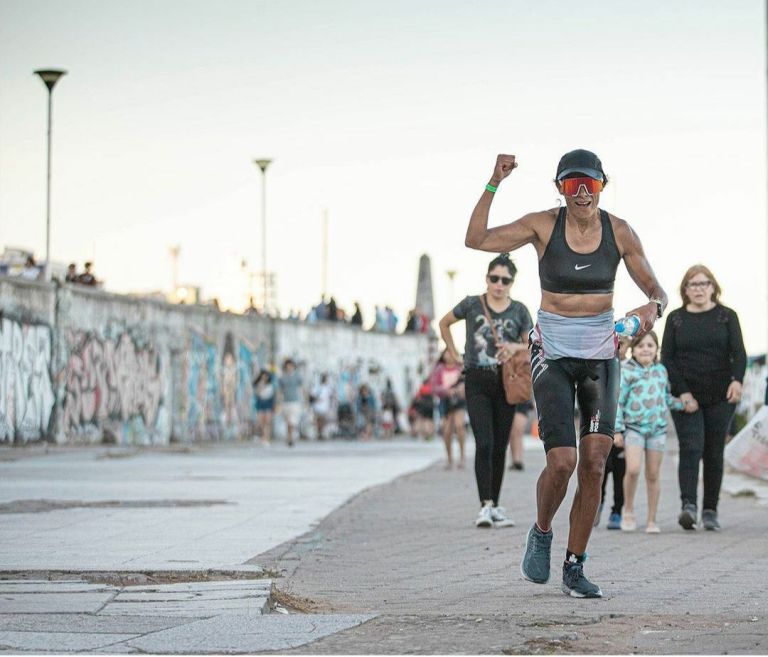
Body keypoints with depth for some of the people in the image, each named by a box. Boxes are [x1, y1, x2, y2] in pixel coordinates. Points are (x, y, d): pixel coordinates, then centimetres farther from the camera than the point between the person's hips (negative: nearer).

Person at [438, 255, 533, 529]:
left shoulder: (519, 311, 5)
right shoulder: (471, 305, 1)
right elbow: (444, 323, 17)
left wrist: (515, 347, -12)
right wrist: (453, 353, 11)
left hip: (505, 383, 2)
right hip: (477, 382, -2)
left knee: (500, 447, 6)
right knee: (484, 444, -14)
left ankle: (495, 506, 16)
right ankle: (485, 506, -17)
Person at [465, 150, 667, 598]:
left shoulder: (620, 232, -3)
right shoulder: (544, 225, -7)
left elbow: (657, 291, 3)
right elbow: (477, 240, -17)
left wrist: (653, 308, -21)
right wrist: (494, 185, -25)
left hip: (601, 356, 2)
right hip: (552, 355, -2)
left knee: (594, 464, -5)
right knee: (562, 462, -14)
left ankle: (575, 567, 7)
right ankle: (541, 533, 17)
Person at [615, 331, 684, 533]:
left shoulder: (661, 370, 11)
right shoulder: (626, 371, -3)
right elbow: (618, 401, -3)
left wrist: (683, 404, 6)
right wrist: (617, 430, -7)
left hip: (657, 428, 4)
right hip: (634, 427, -4)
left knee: (653, 475, 6)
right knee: (633, 469, -19)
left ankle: (652, 520, 13)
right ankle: (628, 509, 3)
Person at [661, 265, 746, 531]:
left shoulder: (727, 316, 7)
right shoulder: (676, 318, 7)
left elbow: (738, 352, -2)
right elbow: (667, 359, 3)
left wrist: (737, 380, -22)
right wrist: (683, 393, -9)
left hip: (720, 398, 1)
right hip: (686, 397, -1)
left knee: (714, 453, 3)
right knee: (691, 448, -15)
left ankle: (710, 510, 9)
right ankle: (688, 505, -24)